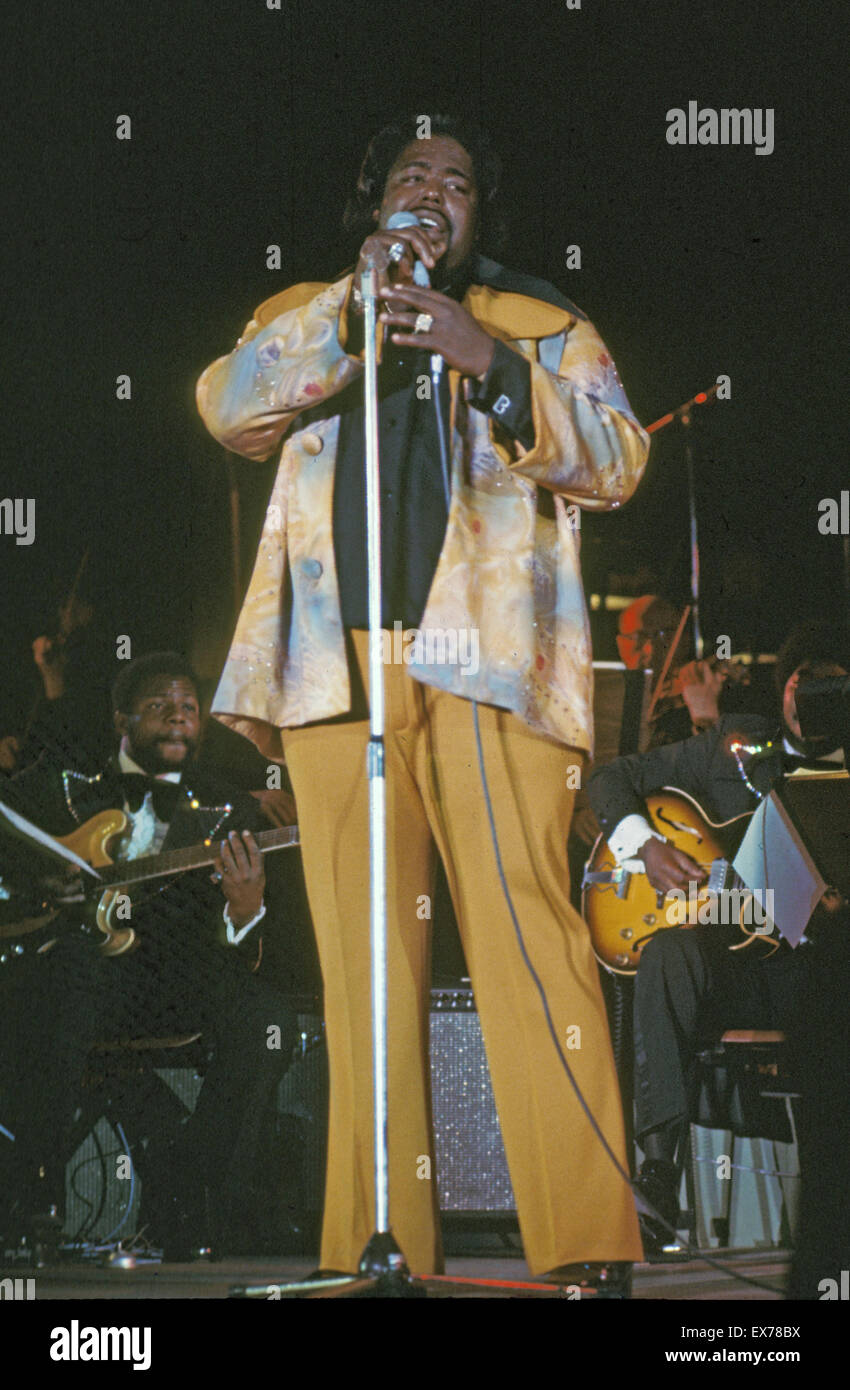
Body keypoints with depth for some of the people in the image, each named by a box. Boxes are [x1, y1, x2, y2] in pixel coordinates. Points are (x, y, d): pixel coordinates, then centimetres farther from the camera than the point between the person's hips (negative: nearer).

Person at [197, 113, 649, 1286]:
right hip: (338, 667, 2)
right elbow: (230, 405, 5)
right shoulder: (310, 320, 25)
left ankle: (587, 1235, -21)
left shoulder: (540, 328, 20)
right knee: (361, 957, -5)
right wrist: (352, 308, -5)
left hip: (485, 660, -2)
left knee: (524, 932, -16)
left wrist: (486, 361, -7)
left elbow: (617, 462, 5)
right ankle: (378, 1241, -4)